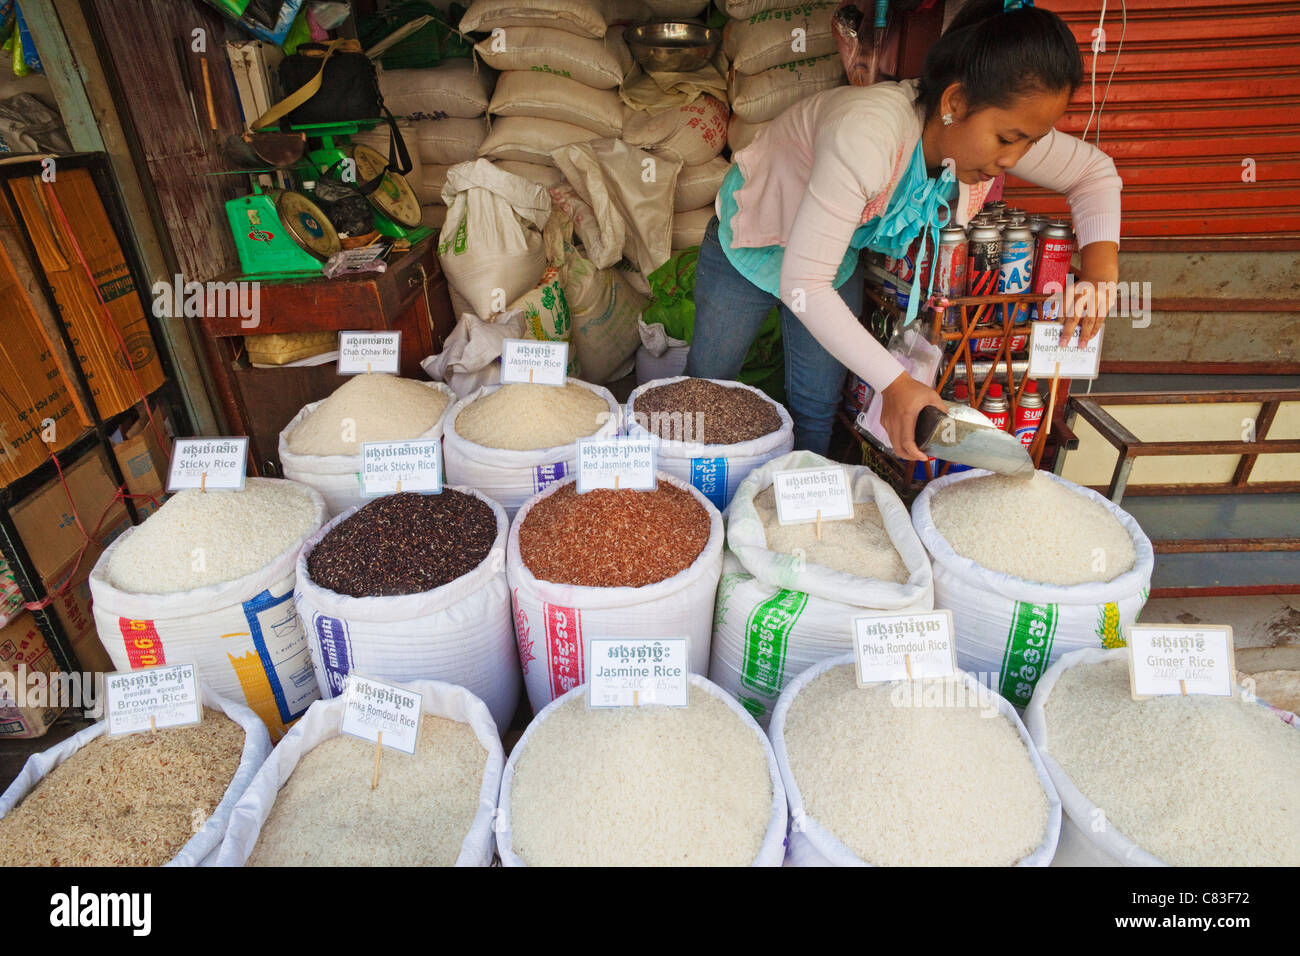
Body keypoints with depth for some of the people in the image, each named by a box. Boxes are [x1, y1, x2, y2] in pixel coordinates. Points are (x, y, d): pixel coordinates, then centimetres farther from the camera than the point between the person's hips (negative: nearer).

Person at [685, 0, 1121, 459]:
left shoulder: (993, 128, -20)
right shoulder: (867, 134, -42)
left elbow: (1094, 169, -1)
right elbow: (804, 283, -41)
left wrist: (1100, 264, -20)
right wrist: (894, 383, -41)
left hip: (840, 254, 5)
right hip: (752, 237, -5)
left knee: (816, 408, 6)